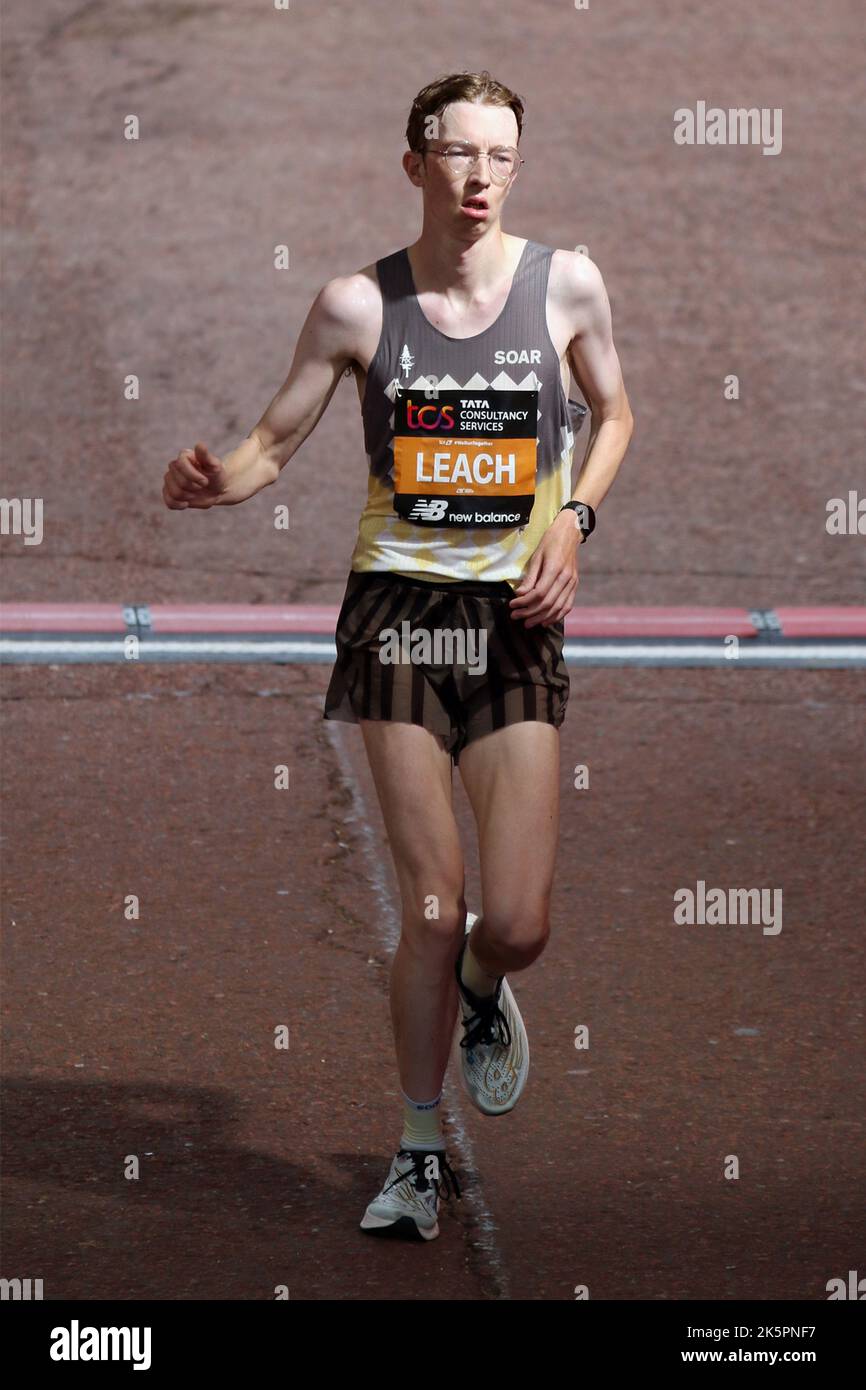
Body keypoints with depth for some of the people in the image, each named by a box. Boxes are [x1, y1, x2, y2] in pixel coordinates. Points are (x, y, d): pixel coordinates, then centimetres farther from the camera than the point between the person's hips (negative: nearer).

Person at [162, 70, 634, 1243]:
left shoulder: (567, 285, 0)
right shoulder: (358, 303, -1)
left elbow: (613, 414, 16)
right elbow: (275, 443, 6)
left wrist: (573, 522, 0)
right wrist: (213, 481, -16)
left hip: (515, 618, 0)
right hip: (399, 608, 0)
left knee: (517, 923, -8)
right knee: (431, 908, -3)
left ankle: (482, 997, 30)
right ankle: (421, 1156, 14)